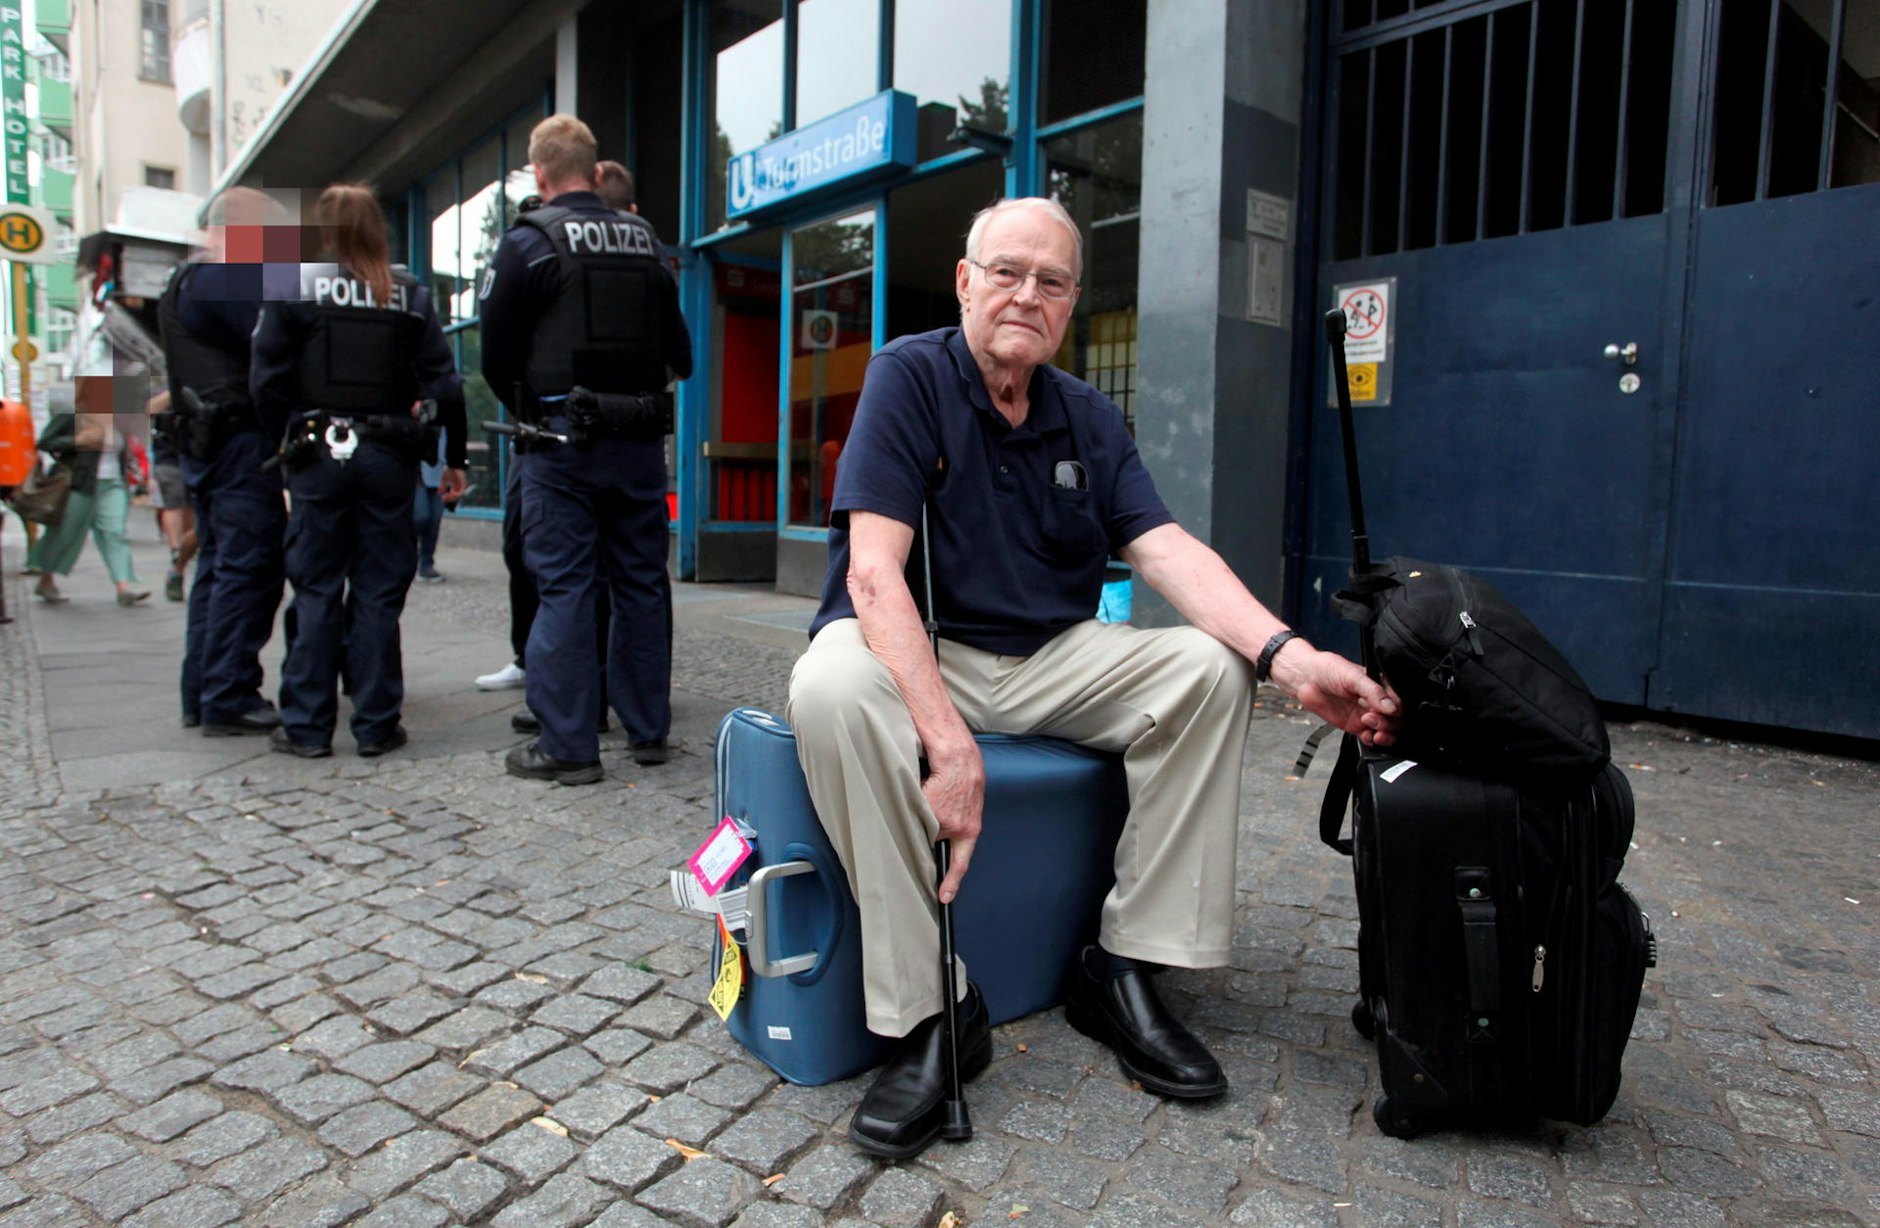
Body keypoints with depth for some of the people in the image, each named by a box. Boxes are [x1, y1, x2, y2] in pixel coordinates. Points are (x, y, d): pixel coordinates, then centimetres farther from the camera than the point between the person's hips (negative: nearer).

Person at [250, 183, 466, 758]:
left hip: (317, 455, -1)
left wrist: (285, 442, 7)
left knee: (315, 590, 7)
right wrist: (454, 457, 5)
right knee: (379, 591, 6)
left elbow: (267, 380, -5)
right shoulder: (409, 293, 3)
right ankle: (376, 725, 10)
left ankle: (306, 726, 13)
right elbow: (443, 382, 0)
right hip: (388, 456, 1)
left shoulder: (293, 285, -1)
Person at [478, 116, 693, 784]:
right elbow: (677, 347, 12)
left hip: (564, 438, -4)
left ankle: (568, 745, 1)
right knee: (642, 581, 9)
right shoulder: (645, 240, 10)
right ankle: (648, 729, 17)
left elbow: (496, 351, 0)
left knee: (563, 586, -1)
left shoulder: (529, 240, -4)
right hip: (640, 439, 5)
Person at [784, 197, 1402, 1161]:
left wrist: (1290, 658, -23)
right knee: (831, 689, -36)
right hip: (910, 651, -5)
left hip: (1052, 660, 5)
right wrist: (946, 739, -33)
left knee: (1210, 665, -13)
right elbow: (872, 573, -21)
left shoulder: (1091, 419, 8)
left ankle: (1125, 970, -6)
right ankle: (926, 1011, -22)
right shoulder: (908, 376, -9)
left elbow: (1168, 549, -5)